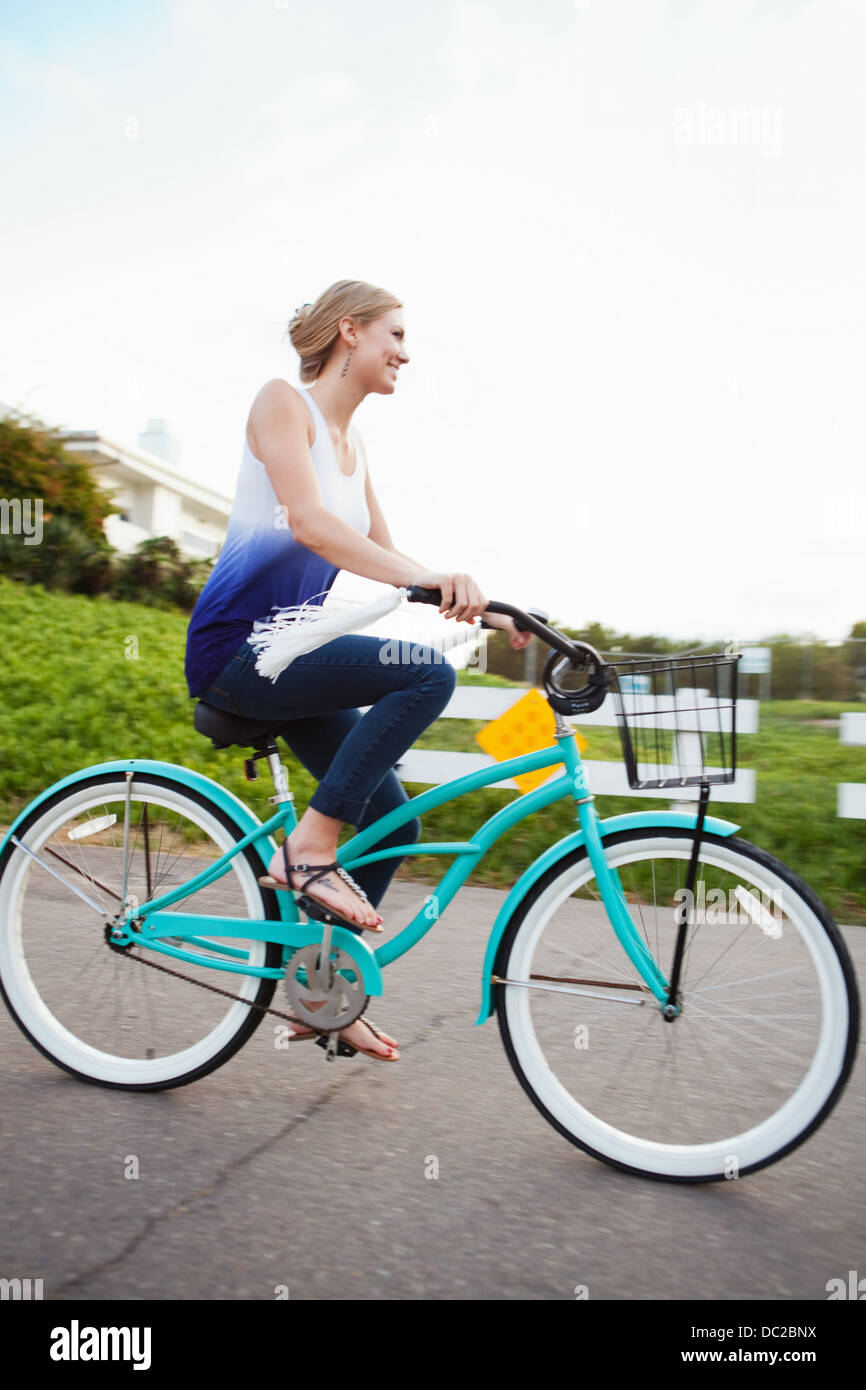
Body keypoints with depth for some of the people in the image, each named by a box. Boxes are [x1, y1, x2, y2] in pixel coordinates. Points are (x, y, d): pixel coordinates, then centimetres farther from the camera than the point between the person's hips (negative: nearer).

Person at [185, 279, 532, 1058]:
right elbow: (310, 523, -24)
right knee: (428, 673, -27)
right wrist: (430, 578, -35)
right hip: (237, 645, -8)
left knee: (394, 818, 3)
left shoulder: (353, 444, 17)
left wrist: (487, 611, 7)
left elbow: (386, 557, 18)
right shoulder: (283, 402, -7)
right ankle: (307, 849, -18)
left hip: (290, 651, 8)